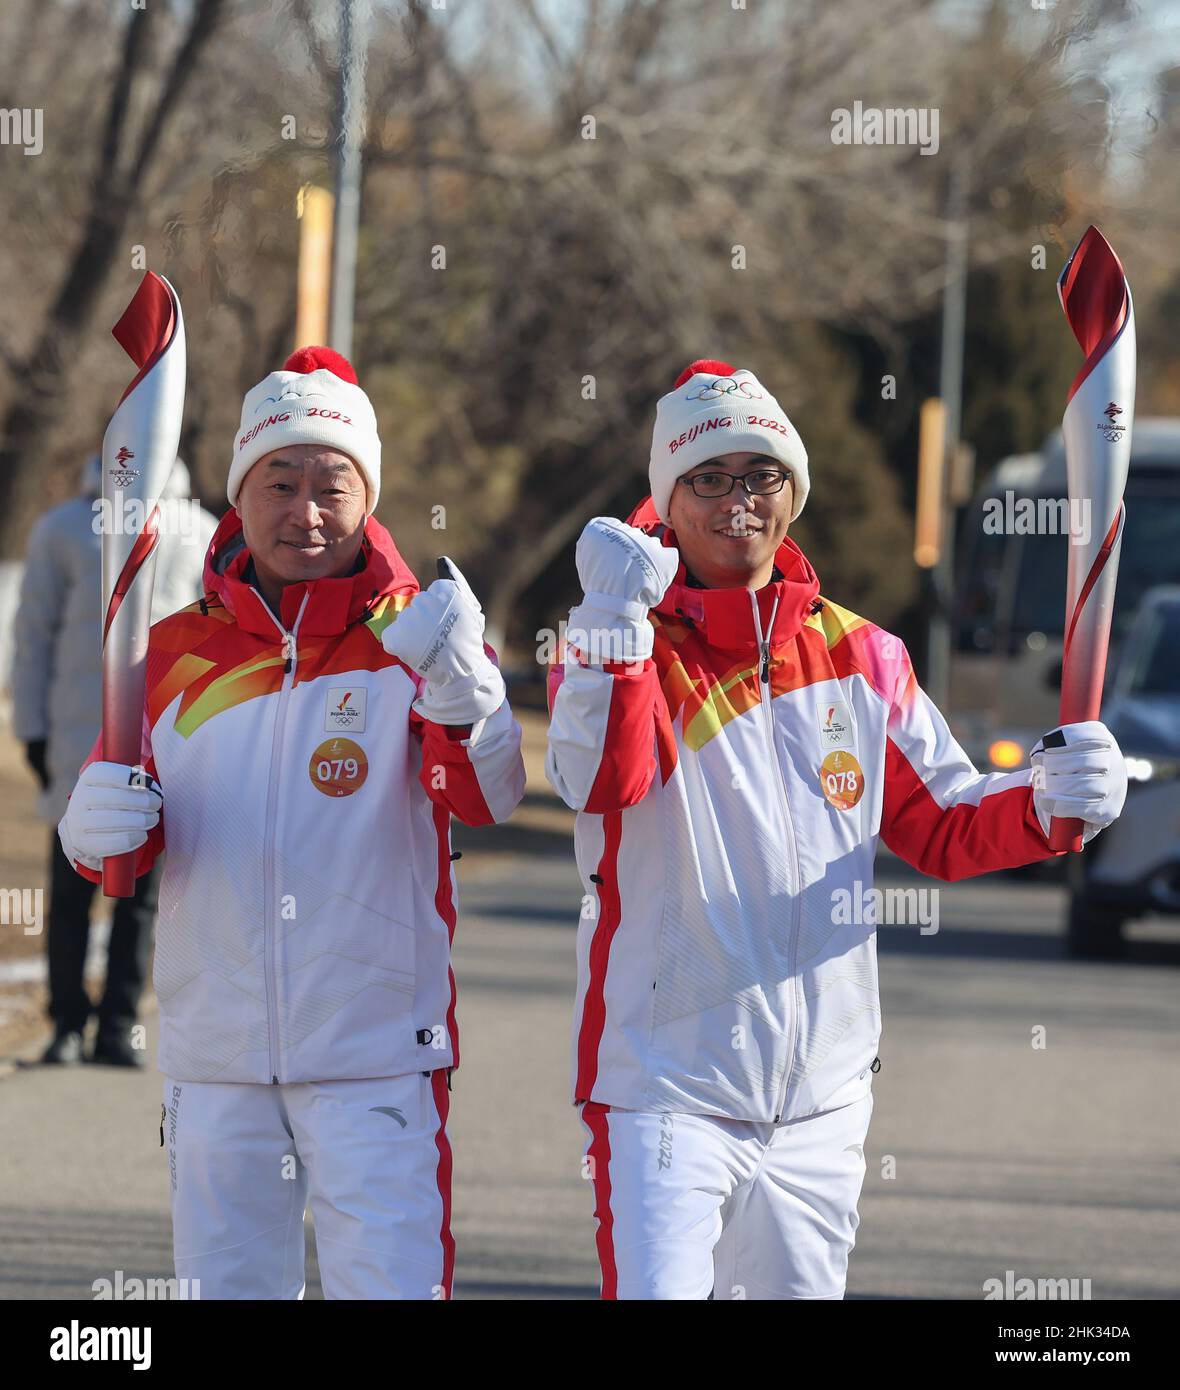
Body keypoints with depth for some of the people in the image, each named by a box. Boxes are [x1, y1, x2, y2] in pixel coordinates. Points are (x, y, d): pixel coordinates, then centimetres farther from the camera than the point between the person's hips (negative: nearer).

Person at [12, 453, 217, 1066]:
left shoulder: (201, 534, 11)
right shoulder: (63, 529, 6)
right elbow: (33, 632, 6)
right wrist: (32, 730, 0)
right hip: (82, 733, -1)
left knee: (141, 892, 0)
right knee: (72, 886, -1)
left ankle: (119, 1027, 4)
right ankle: (67, 1025, 6)